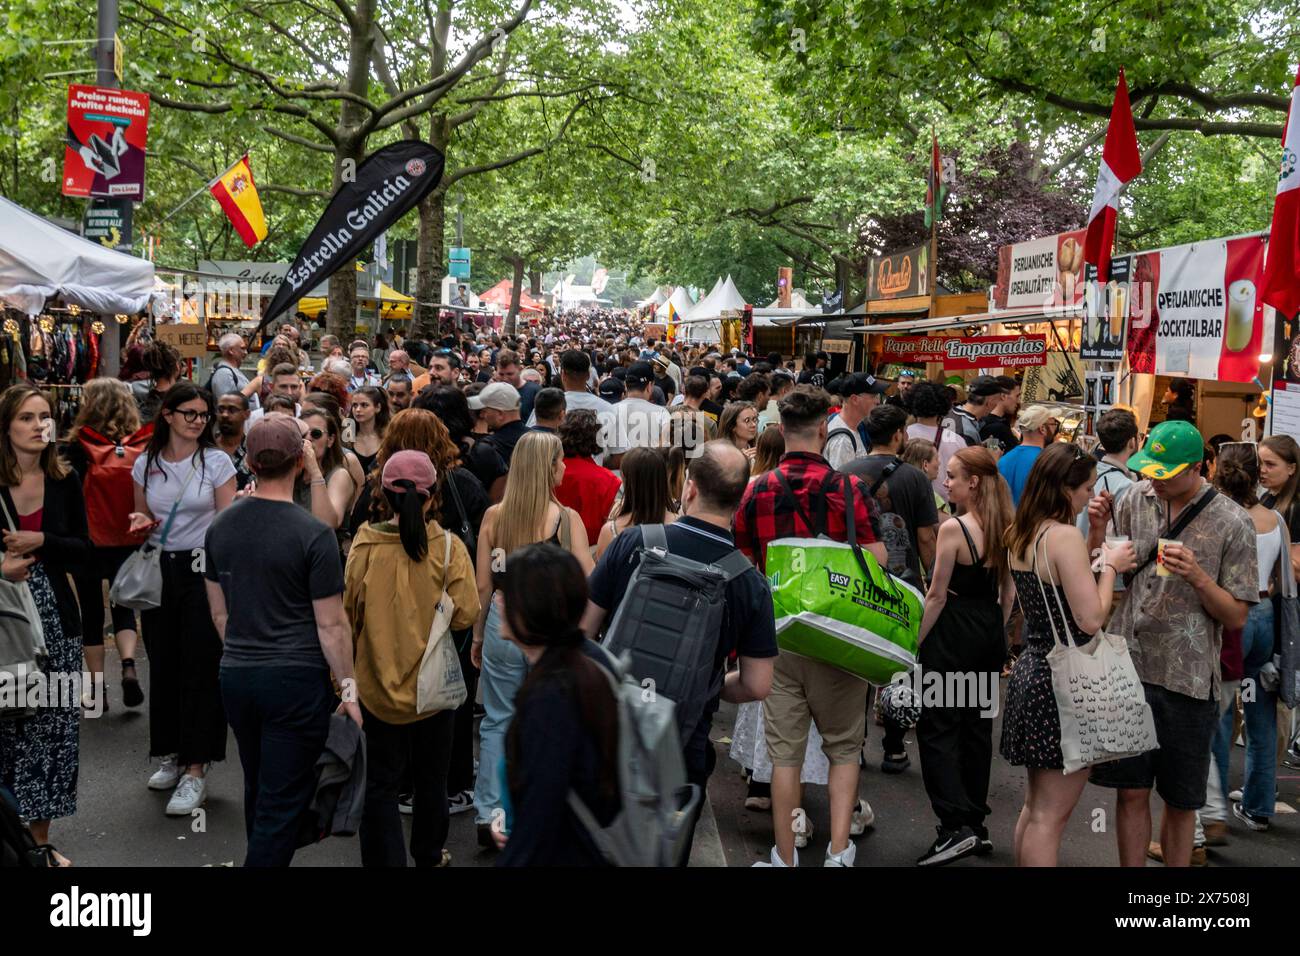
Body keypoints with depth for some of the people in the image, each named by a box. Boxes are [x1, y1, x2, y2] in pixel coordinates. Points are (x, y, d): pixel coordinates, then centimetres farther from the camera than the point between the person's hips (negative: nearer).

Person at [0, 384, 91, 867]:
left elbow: (83, 552, 4)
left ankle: (40, 838, 19)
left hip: (54, 617, 3)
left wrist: (40, 542, -13)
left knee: (52, 728, 7)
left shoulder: (65, 481, 2)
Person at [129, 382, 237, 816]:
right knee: (163, 665, 9)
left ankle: (195, 770, 1)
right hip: (159, 569, 4)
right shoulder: (145, 464, 6)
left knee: (201, 669, -4)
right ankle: (171, 757, 24)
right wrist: (141, 522, -4)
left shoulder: (217, 461, -3)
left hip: (203, 569, -4)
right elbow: (142, 517, 18)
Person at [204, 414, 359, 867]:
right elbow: (330, 625, -11)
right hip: (297, 680, -6)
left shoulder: (219, 527, 3)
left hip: (237, 675, 6)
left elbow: (219, 612, 12)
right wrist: (348, 685, -1)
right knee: (283, 803, 2)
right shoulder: (314, 535, -14)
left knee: (258, 791, 22)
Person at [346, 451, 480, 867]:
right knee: (431, 778, 20)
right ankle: (428, 855, 38)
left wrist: (346, 668, 13)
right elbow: (465, 614, -15)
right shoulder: (448, 547, -13)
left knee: (380, 785, 9)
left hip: (377, 682, -1)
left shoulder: (363, 545, -11)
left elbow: (348, 614, -2)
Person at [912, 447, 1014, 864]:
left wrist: (915, 643, -6)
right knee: (977, 726, 14)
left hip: (952, 635, -7)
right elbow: (1008, 593, 12)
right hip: (990, 635, 8)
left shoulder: (953, 529, -16)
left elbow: (937, 595, -14)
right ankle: (976, 823, 21)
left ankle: (957, 826, -8)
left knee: (937, 729, -1)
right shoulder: (1005, 529, 4)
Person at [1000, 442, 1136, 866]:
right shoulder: (1065, 535, -18)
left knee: (1035, 807, 19)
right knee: (1050, 815, -1)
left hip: (1031, 669, 9)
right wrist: (1110, 566, -7)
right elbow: (1090, 619, -20)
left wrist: (1098, 561, 11)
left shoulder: (1020, 535, 9)